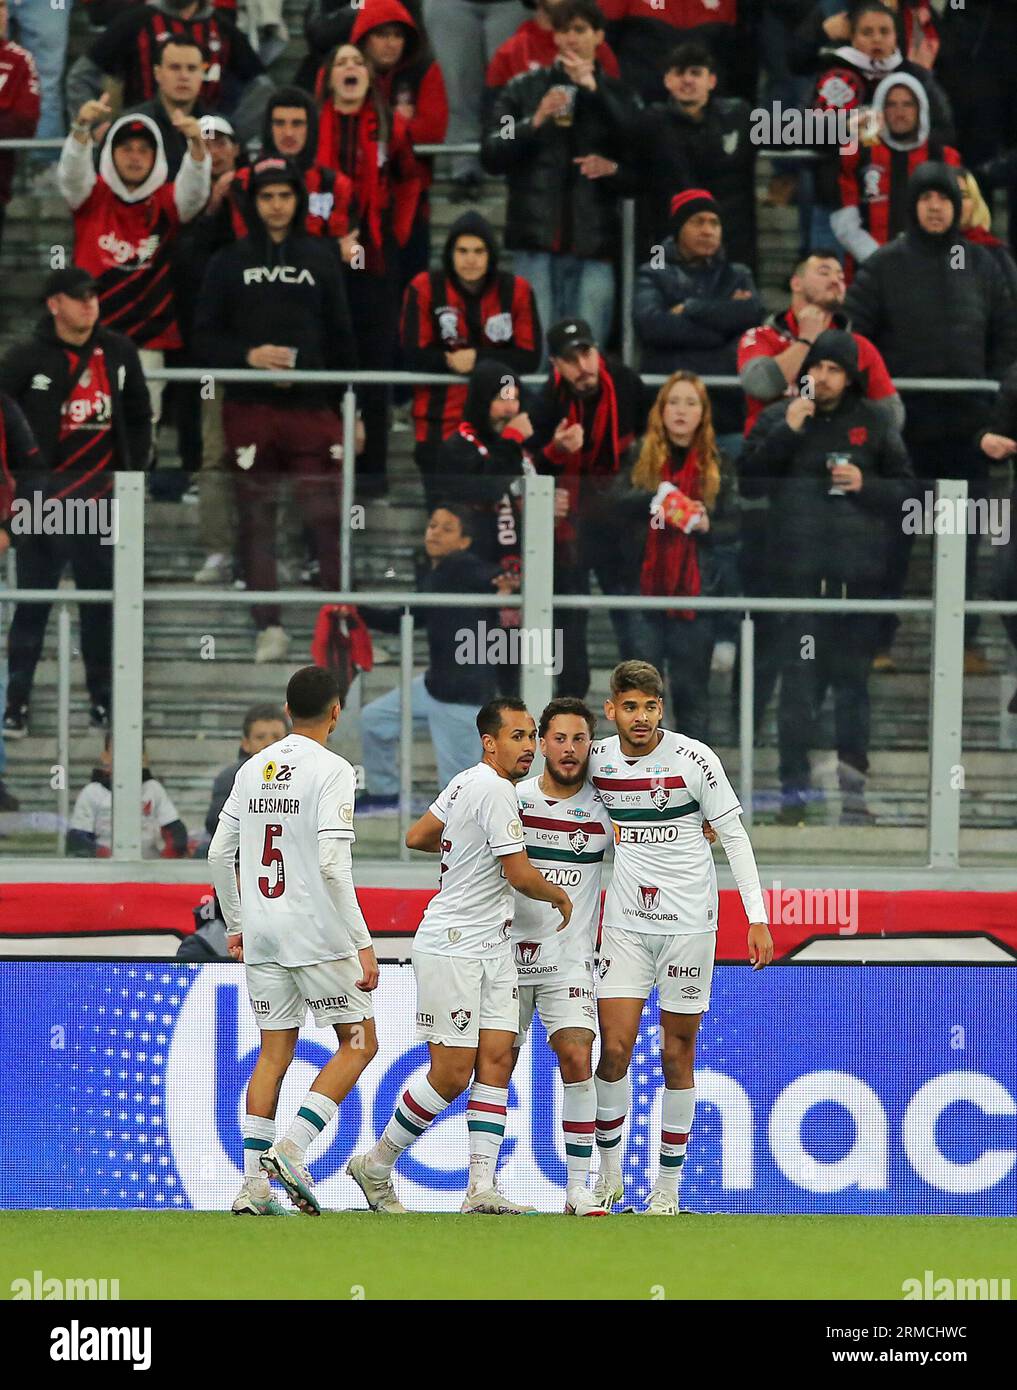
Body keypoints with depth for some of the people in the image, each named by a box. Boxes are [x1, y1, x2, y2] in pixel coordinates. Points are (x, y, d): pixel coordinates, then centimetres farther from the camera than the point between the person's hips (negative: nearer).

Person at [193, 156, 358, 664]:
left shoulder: (321, 259, 10)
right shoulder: (230, 262, 7)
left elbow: (341, 337, 11)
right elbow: (206, 336, 5)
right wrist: (247, 355, -13)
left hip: (311, 407, 0)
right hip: (249, 407, 0)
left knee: (326, 516, -6)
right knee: (256, 518, 1)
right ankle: (269, 627, 6)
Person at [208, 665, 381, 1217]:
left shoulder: (254, 769, 9)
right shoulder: (332, 771, -10)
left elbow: (219, 853, 12)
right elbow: (333, 865, -18)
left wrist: (235, 924, 24)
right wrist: (362, 944, -16)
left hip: (261, 937, 6)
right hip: (318, 933, -6)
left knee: (273, 1053, 10)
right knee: (358, 1044, 6)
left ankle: (254, 1183, 3)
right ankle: (292, 1148, -10)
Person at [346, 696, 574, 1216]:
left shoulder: (467, 782, 12)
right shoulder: (495, 789, -17)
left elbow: (417, 836, 23)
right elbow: (521, 876, -18)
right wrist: (561, 897, 1)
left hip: (491, 948, 10)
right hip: (451, 948, -10)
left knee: (496, 1060, -1)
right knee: (451, 1074, -7)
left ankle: (482, 1187, -6)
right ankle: (376, 1165, 8)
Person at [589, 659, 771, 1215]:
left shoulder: (693, 759, -10)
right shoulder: (598, 759, 0)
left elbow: (734, 835, -5)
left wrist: (757, 917, -9)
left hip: (689, 920, -2)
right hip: (625, 921, 2)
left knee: (677, 1053, 2)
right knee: (615, 1048, -8)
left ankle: (667, 1186, 12)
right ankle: (609, 1174, 8)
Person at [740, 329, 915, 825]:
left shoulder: (872, 424, 10)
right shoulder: (776, 419, 8)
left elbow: (905, 488, 12)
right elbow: (747, 477, -4)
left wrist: (865, 485, -7)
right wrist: (787, 432, -13)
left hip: (859, 571, 1)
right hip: (799, 569, -1)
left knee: (854, 678, 2)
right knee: (799, 677, -4)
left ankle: (853, 784, 5)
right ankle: (794, 788, -1)